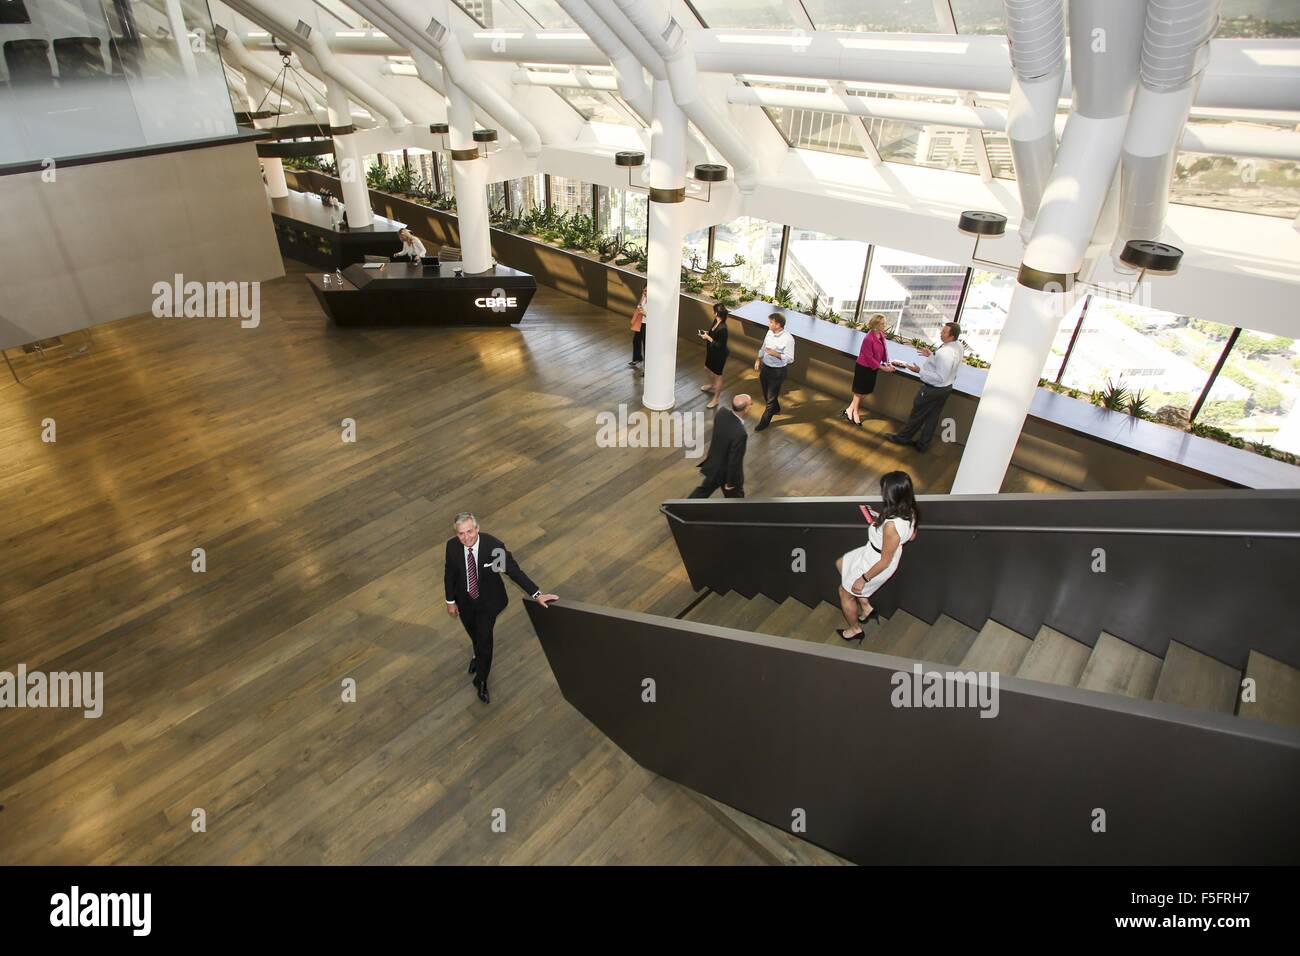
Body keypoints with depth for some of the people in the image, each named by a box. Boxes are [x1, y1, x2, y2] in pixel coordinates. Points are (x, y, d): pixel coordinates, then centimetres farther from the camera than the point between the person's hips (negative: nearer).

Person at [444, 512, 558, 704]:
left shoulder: (493, 546, -32)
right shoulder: (452, 546, -23)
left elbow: (514, 571, -26)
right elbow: (449, 573, -6)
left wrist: (536, 594, -31)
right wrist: (450, 601, 3)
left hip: (487, 601, -3)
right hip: (464, 601, 3)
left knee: (484, 638, 4)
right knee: (474, 633, 27)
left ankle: (481, 681, 30)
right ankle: (478, 654, 61)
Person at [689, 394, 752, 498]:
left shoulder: (722, 412, -19)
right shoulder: (740, 434, -39)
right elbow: (734, 461, -27)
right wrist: (731, 482, -14)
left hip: (713, 464, 7)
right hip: (727, 471, -7)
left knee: (705, 489, 30)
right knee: (735, 497, 22)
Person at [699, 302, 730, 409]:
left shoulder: (722, 328, -34)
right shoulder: (716, 322, -6)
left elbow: (720, 345, -29)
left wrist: (708, 338, -26)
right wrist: (707, 333, -3)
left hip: (719, 355, -10)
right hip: (712, 351, 10)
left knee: (717, 375, 7)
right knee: (708, 368, 30)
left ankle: (715, 399, 23)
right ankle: (713, 385, 60)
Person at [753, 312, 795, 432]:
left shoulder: (788, 339, -25)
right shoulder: (769, 332, -3)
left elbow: (790, 358, -22)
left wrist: (775, 353, -32)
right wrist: (758, 360, 5)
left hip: (777, 371, -7)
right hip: (765, 367, 7)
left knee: (771, 396, 7)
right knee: (766, 393, 25)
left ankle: (764, 421, 22)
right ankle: (775, 408, 53)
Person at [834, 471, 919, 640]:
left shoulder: (891, 526, -41)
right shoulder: (909, 511, -16)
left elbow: (885, 562, -29)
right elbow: (911, 537, 6)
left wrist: (863, 579, -16)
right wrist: (880, 521, 9)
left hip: (876, 565, -8)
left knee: (845, 591, 18)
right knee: (840, 564, 27)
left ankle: (855, 629, 43)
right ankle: (865, 606, 37)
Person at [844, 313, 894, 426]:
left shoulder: (881, 335, -2)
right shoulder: (868, 338, -27)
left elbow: (884, 350, 6)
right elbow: (869, 358, -24)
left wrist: (888, 363, -8)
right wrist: (882, 367, -20)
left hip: (873, 368, 8)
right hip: (863, 368, -8)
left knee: (866, 391, 15)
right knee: (860, 390, 7)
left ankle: (851, 410, 28)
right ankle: (855, 412, 23)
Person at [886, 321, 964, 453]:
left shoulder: (945, 353, -31)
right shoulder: (957, 346, -2)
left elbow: (940, 377, -29)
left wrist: (920, 370, -27)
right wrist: (931, 355, 4)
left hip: (933, 390, -9)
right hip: (945, 388, 9)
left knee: (918, 414, 11)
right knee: (932, 417, 18)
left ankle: (902, 437, 29)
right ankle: (922, 444, 31)